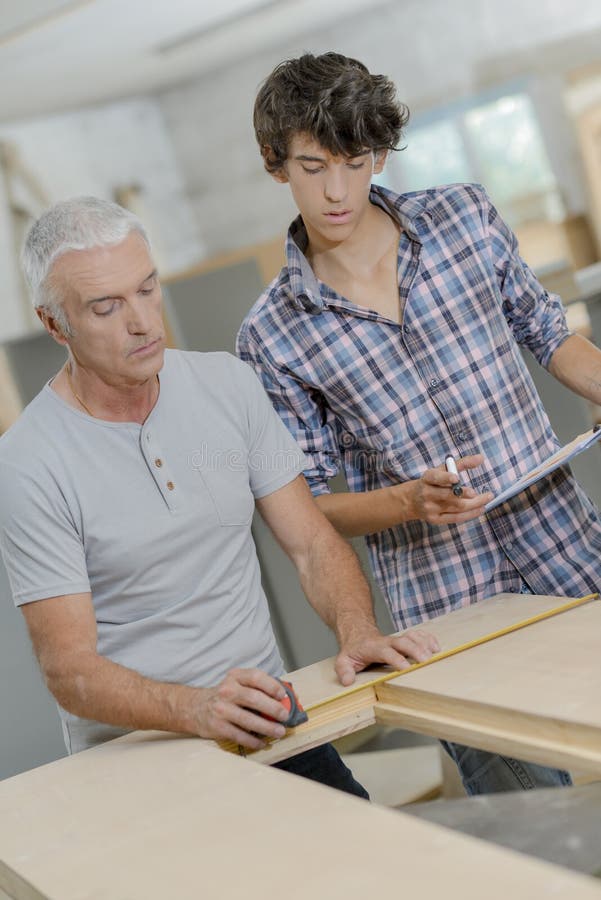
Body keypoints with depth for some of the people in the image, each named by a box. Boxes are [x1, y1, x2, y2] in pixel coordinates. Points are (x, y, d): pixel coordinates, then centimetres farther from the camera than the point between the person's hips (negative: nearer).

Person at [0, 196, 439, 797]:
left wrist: (358, 632, -15)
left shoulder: (226, 383, 3)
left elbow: (311, 543, 5)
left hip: (267, 723, 4)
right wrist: (198, 709, -32)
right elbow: (68, 668, -15)